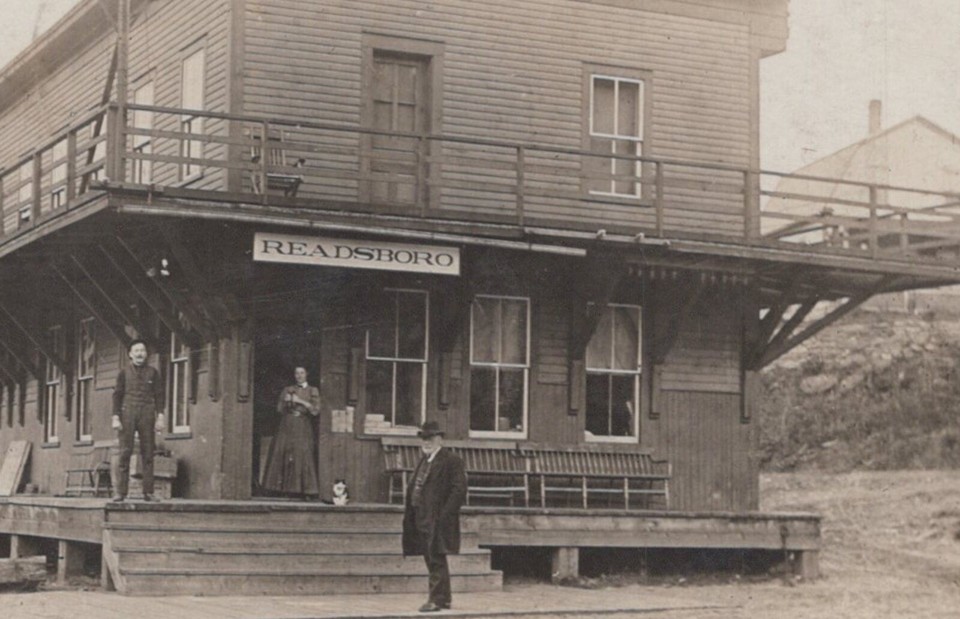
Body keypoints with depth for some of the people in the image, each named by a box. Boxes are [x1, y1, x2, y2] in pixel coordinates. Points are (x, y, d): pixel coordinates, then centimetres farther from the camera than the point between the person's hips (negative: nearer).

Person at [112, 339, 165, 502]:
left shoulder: (152, 373, 12)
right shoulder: (124, 373, 10)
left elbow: (159, 395, 10)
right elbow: (117, 395, 8)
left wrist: (160, 417, 0)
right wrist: (116, 417, -2)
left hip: (147, 415, 1)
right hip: (127, 414, -1)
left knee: (148, 454, -2)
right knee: (125, 453, -5)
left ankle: (148, 492, -1)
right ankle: (120, 491, -5)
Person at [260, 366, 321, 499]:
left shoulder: (312, 391, 8)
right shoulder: (287, 390, 15)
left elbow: (315, 411, -2)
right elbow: (279, 409, 14)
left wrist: (301, 401, -9)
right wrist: (285, 401, -5)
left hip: (302, 428, -3)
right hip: (286, 427, 3)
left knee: (302, 456, -11)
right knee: (282, 456, -4)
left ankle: (306, 491, -11)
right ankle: (286, 489, -1)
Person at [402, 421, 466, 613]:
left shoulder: (451, 460, -8)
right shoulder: (424, 460, 18)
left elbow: (459, 489, -14)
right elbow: (415, 488, 21)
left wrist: (444, 515, -19)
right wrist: (411, 514, 11)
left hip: (437, 519, -9)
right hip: (422, 518, 9)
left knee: (436, 560, -8)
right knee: (433, 560, 14)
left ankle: (436, 599, -6)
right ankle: (444, 598, 22)